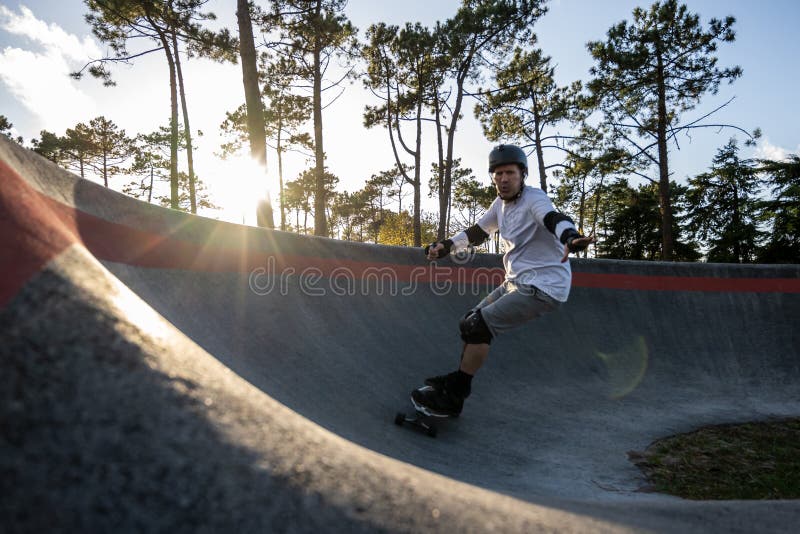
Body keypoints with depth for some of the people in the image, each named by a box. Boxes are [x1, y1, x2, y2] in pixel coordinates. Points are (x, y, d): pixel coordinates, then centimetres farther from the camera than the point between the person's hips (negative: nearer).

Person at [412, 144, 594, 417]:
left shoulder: (534, 198, -16)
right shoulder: (500, 204, 9)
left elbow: (555, 219, -36)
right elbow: (478, 231, 18)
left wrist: (571, 238, -58)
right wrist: (445, 246, 6)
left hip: (543, 287, -9)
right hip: (516, 282, 9)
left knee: (478, 326, -16)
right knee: (472, 322, 16)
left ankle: (452, 399, -3)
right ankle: (458, 381, 32)